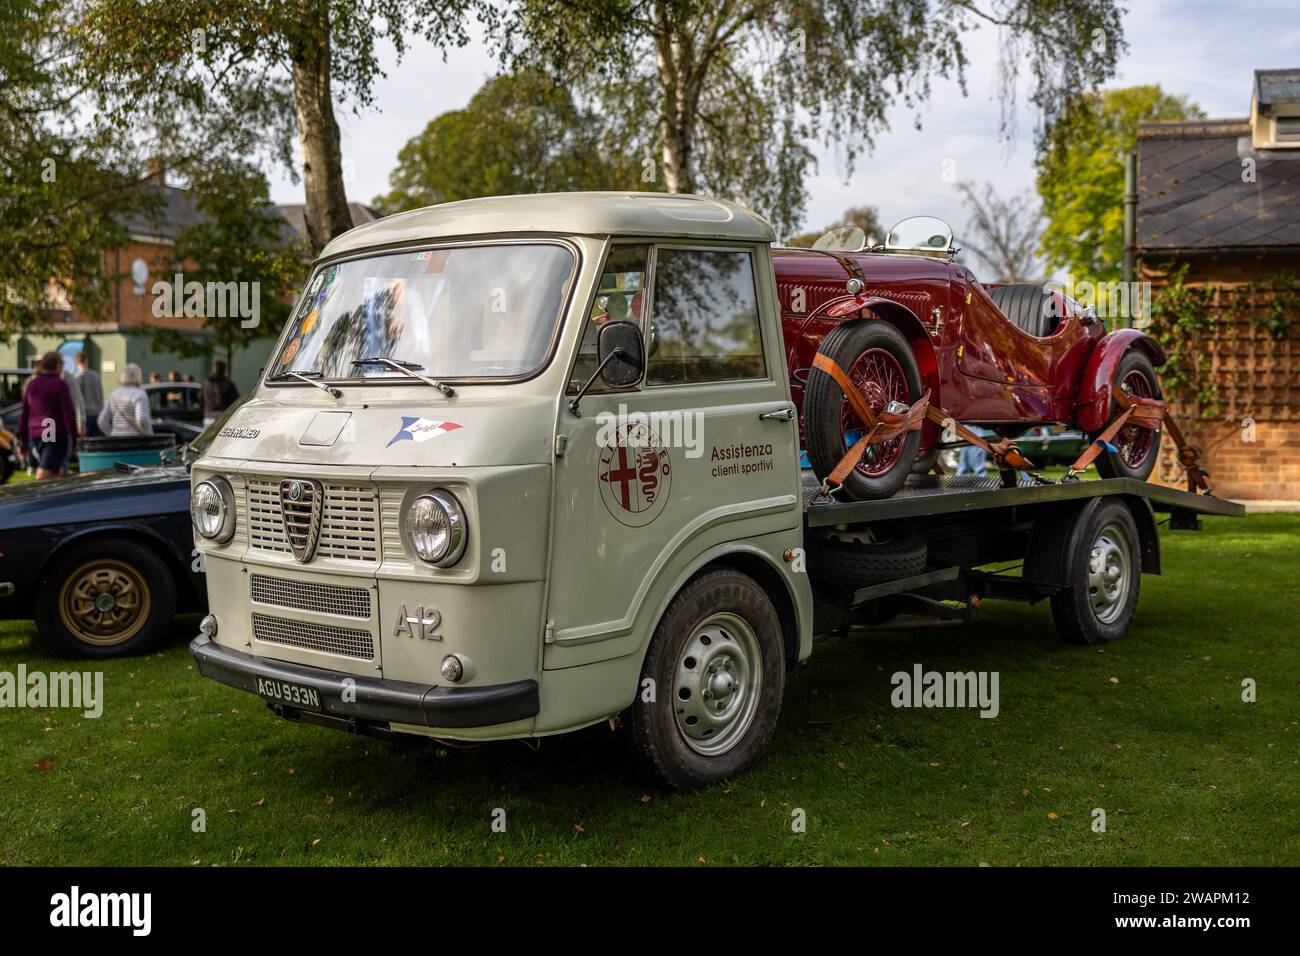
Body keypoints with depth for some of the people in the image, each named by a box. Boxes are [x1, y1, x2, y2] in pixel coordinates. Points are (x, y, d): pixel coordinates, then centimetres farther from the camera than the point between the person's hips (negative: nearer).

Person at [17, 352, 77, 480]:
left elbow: (24, 413, 13)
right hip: (56, 435, -7)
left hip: (35, 434, 7)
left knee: (55, 471, 19)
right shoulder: (60, 384, -9)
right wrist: (74, 436, -8)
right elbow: (69, 412, -13)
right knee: (43, 475, -12)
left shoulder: (32, 384, 11)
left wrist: (23, 438, 19)